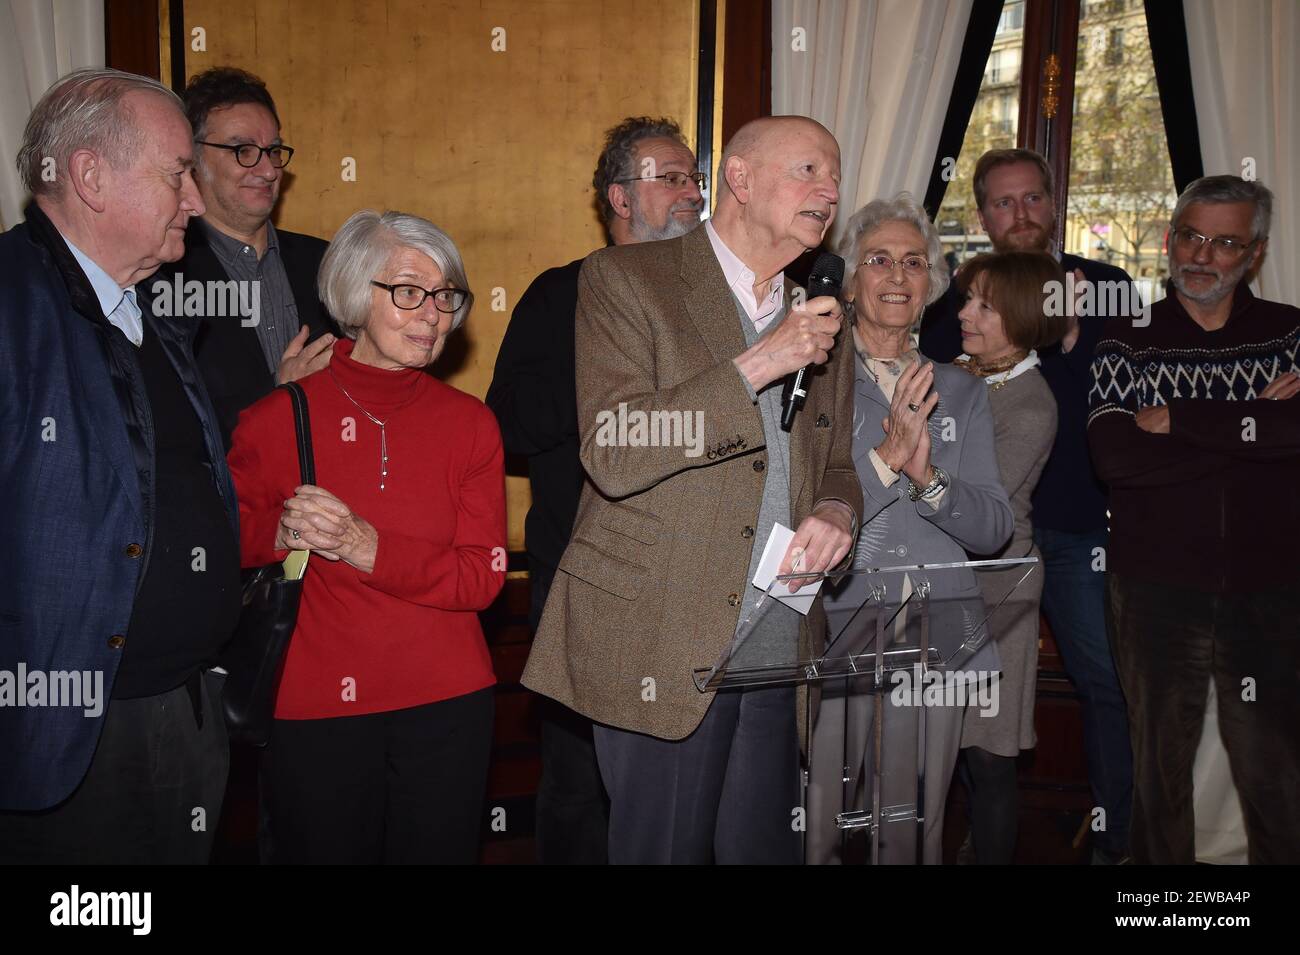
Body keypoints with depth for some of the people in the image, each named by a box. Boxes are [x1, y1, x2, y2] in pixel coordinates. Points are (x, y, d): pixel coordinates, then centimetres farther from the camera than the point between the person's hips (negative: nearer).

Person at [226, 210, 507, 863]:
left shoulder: (470, 423, 1)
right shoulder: (279, 417, -3)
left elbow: (482, 576, -5)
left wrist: (367, 547, -18)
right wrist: (281, 534, -15)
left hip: (445, 705, 2)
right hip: (313, 705, -1)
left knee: (438, 851, 13)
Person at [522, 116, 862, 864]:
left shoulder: (820, 314, 15)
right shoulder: (625, 281, -4)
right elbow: (612, 455, -15)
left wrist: (836, 511, -1)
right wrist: (758, 366, -19)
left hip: (780, 653, 5)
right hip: (661, 649, -5)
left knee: (766, 848, 10)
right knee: (662, 849, 4)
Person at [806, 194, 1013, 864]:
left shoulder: (961, 393, 13)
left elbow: (992, 529, 5)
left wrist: (927, 476, -13)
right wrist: (886, 455, -21)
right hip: (830, 633, -3)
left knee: (915, 833, 10)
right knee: (812, 834, 2)